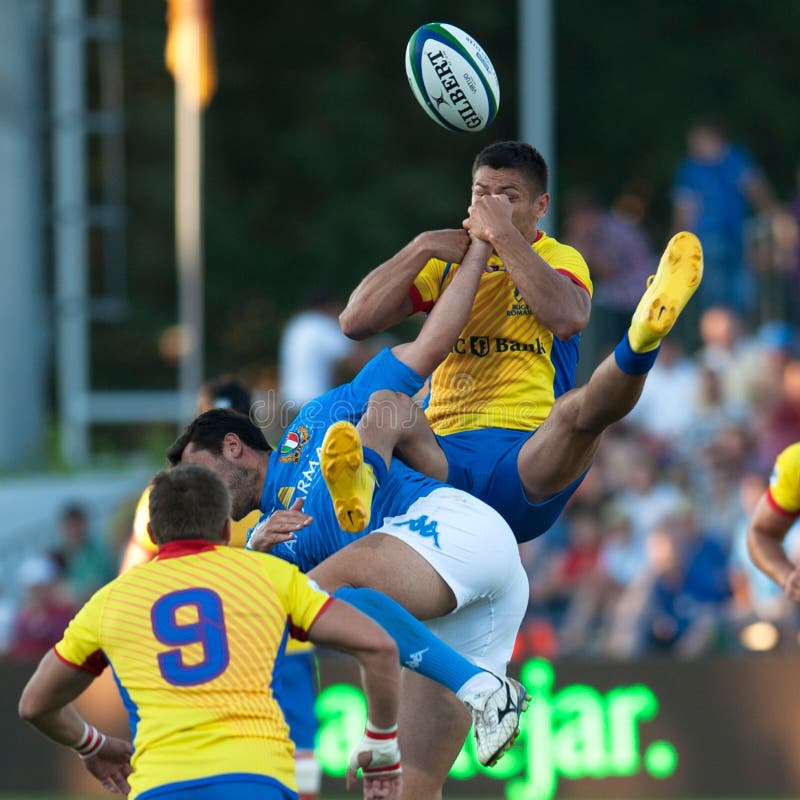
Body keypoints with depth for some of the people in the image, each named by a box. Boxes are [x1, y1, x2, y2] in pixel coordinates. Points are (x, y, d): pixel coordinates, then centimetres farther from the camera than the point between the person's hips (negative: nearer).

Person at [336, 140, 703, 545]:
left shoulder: (559, 259, 13)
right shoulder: (446, 260, 20)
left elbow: (567, 318, -13)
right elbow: (355, 321, 8)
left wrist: (503, 234, -11)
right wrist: (422, 247, 0)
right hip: (444, 458, 1)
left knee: (579, 407, -33)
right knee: (387, 403, -31)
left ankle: (643, 337, -63)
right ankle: (358, 491, -64)